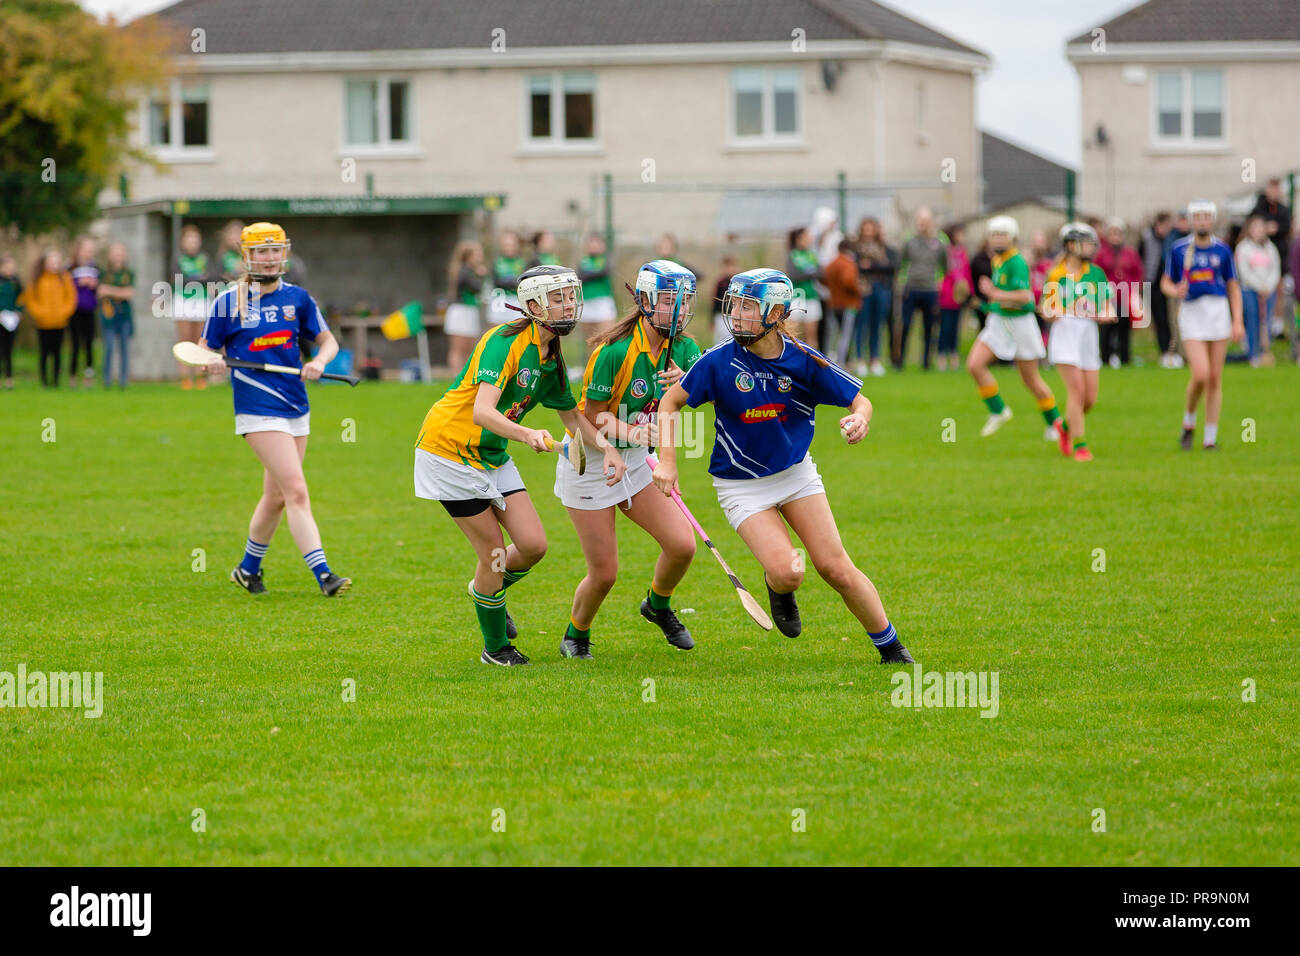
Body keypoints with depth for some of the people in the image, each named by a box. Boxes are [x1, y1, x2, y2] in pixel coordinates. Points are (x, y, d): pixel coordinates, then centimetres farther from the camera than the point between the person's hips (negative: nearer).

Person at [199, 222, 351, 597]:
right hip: (259, 409, -5)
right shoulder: (228, 302, -1)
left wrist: (319, 361, -9)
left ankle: (248, 569, 32)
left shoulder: (297, 297, 8)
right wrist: (213, 362, -18)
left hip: (296, 409, 5)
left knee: (276, 497, 13)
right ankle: (322, 574, -22)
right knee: (296, 490, -17)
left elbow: (328, 341, 13)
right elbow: (204, 350, 6)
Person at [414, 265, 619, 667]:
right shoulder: (504, 341, -23)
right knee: (493, 552, -6)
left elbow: (571, 414, 18)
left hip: (492, 456, 8)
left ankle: (491, 589, 30)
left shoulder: (551, 358, 4)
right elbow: (482, 411, -34)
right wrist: (527, 434, -51)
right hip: (449, 450, -8)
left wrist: (608, 448, 2)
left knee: (533, 545, -2)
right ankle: (495, 648, 13)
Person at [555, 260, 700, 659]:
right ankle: (576, 637, 26)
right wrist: (630, 431, -37)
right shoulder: (615, 352, -25)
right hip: (589, 462, -6)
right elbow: (593, 416, -18)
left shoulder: (682, 348, -5)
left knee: (682, 544, -7)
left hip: (635, 461, 6)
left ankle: (658, 606, 25)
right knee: (604, 573, -4)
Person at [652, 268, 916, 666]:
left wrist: (860, 420, -29)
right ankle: (777, 588, 19)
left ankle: (890, 647, 15)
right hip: (742, 486, -1)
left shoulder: (804, 361, -14)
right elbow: (670, 402, -4)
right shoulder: (719, 361, -17)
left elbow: (858, 400, -5)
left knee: (836, 569, -2)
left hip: (797, 472, 2)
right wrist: (667, 461, -13)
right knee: (786, 572, -19)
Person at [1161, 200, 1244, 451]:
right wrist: (1175, 291, -14)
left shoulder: (1222, 250, 5)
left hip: (1219, 311, 2)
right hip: (1191, 313, -2)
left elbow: (1233, 287, 10)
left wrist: (1237, 322, 1)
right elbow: (1166, 282, 10)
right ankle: (1189, 424, 10)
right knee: (1201, 376, -16)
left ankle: (1210, 438, 10)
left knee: (1215, 379, 2)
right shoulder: (1178, 249, 2)